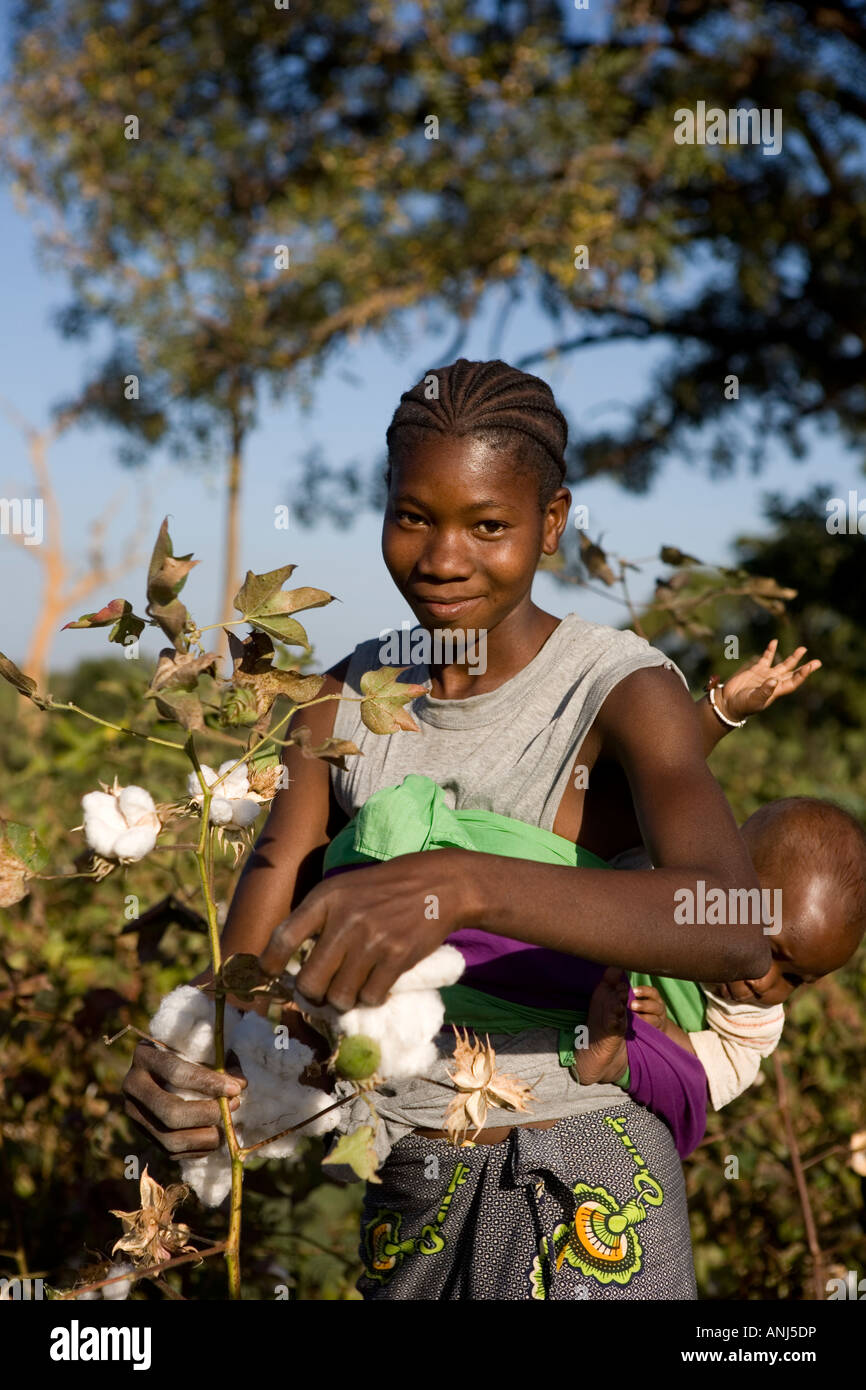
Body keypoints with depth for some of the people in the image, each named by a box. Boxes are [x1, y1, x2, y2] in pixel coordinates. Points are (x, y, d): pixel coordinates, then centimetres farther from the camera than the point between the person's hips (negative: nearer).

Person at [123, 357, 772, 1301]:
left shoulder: (625, 692, -15)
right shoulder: (347, 701, 1)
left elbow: (735, 930, -34)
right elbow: (250, 964, -5)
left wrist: (460, 885, -48)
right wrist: (181, 1058, -29)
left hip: (580, 1182, -5)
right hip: (408, 1182, 5)